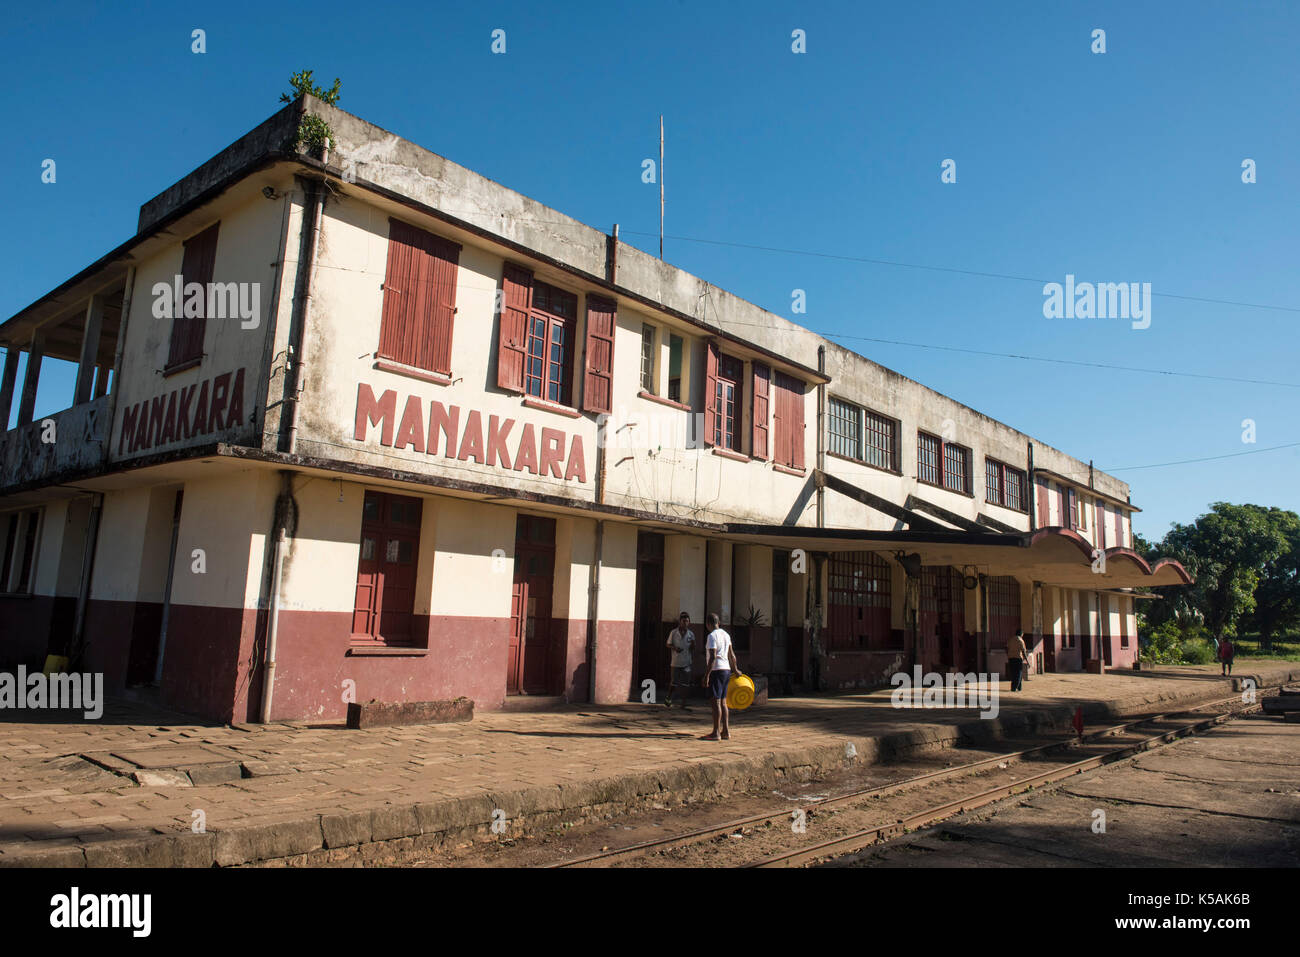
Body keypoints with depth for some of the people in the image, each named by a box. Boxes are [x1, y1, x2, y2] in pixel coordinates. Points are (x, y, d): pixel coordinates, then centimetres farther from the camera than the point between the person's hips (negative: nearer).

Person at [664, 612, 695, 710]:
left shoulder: (691, 634, 4)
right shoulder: (673, 633, -3)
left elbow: (693, 650, 11)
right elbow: (668, 644, 4)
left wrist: (693, 645, -11)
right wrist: (674, 648, -15)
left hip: (686, 663, 2)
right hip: (675, 662, -2)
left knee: (685, 685, 3)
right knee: (674, 683, 1)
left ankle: (683, 705, 12)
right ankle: (668, 699, 26)